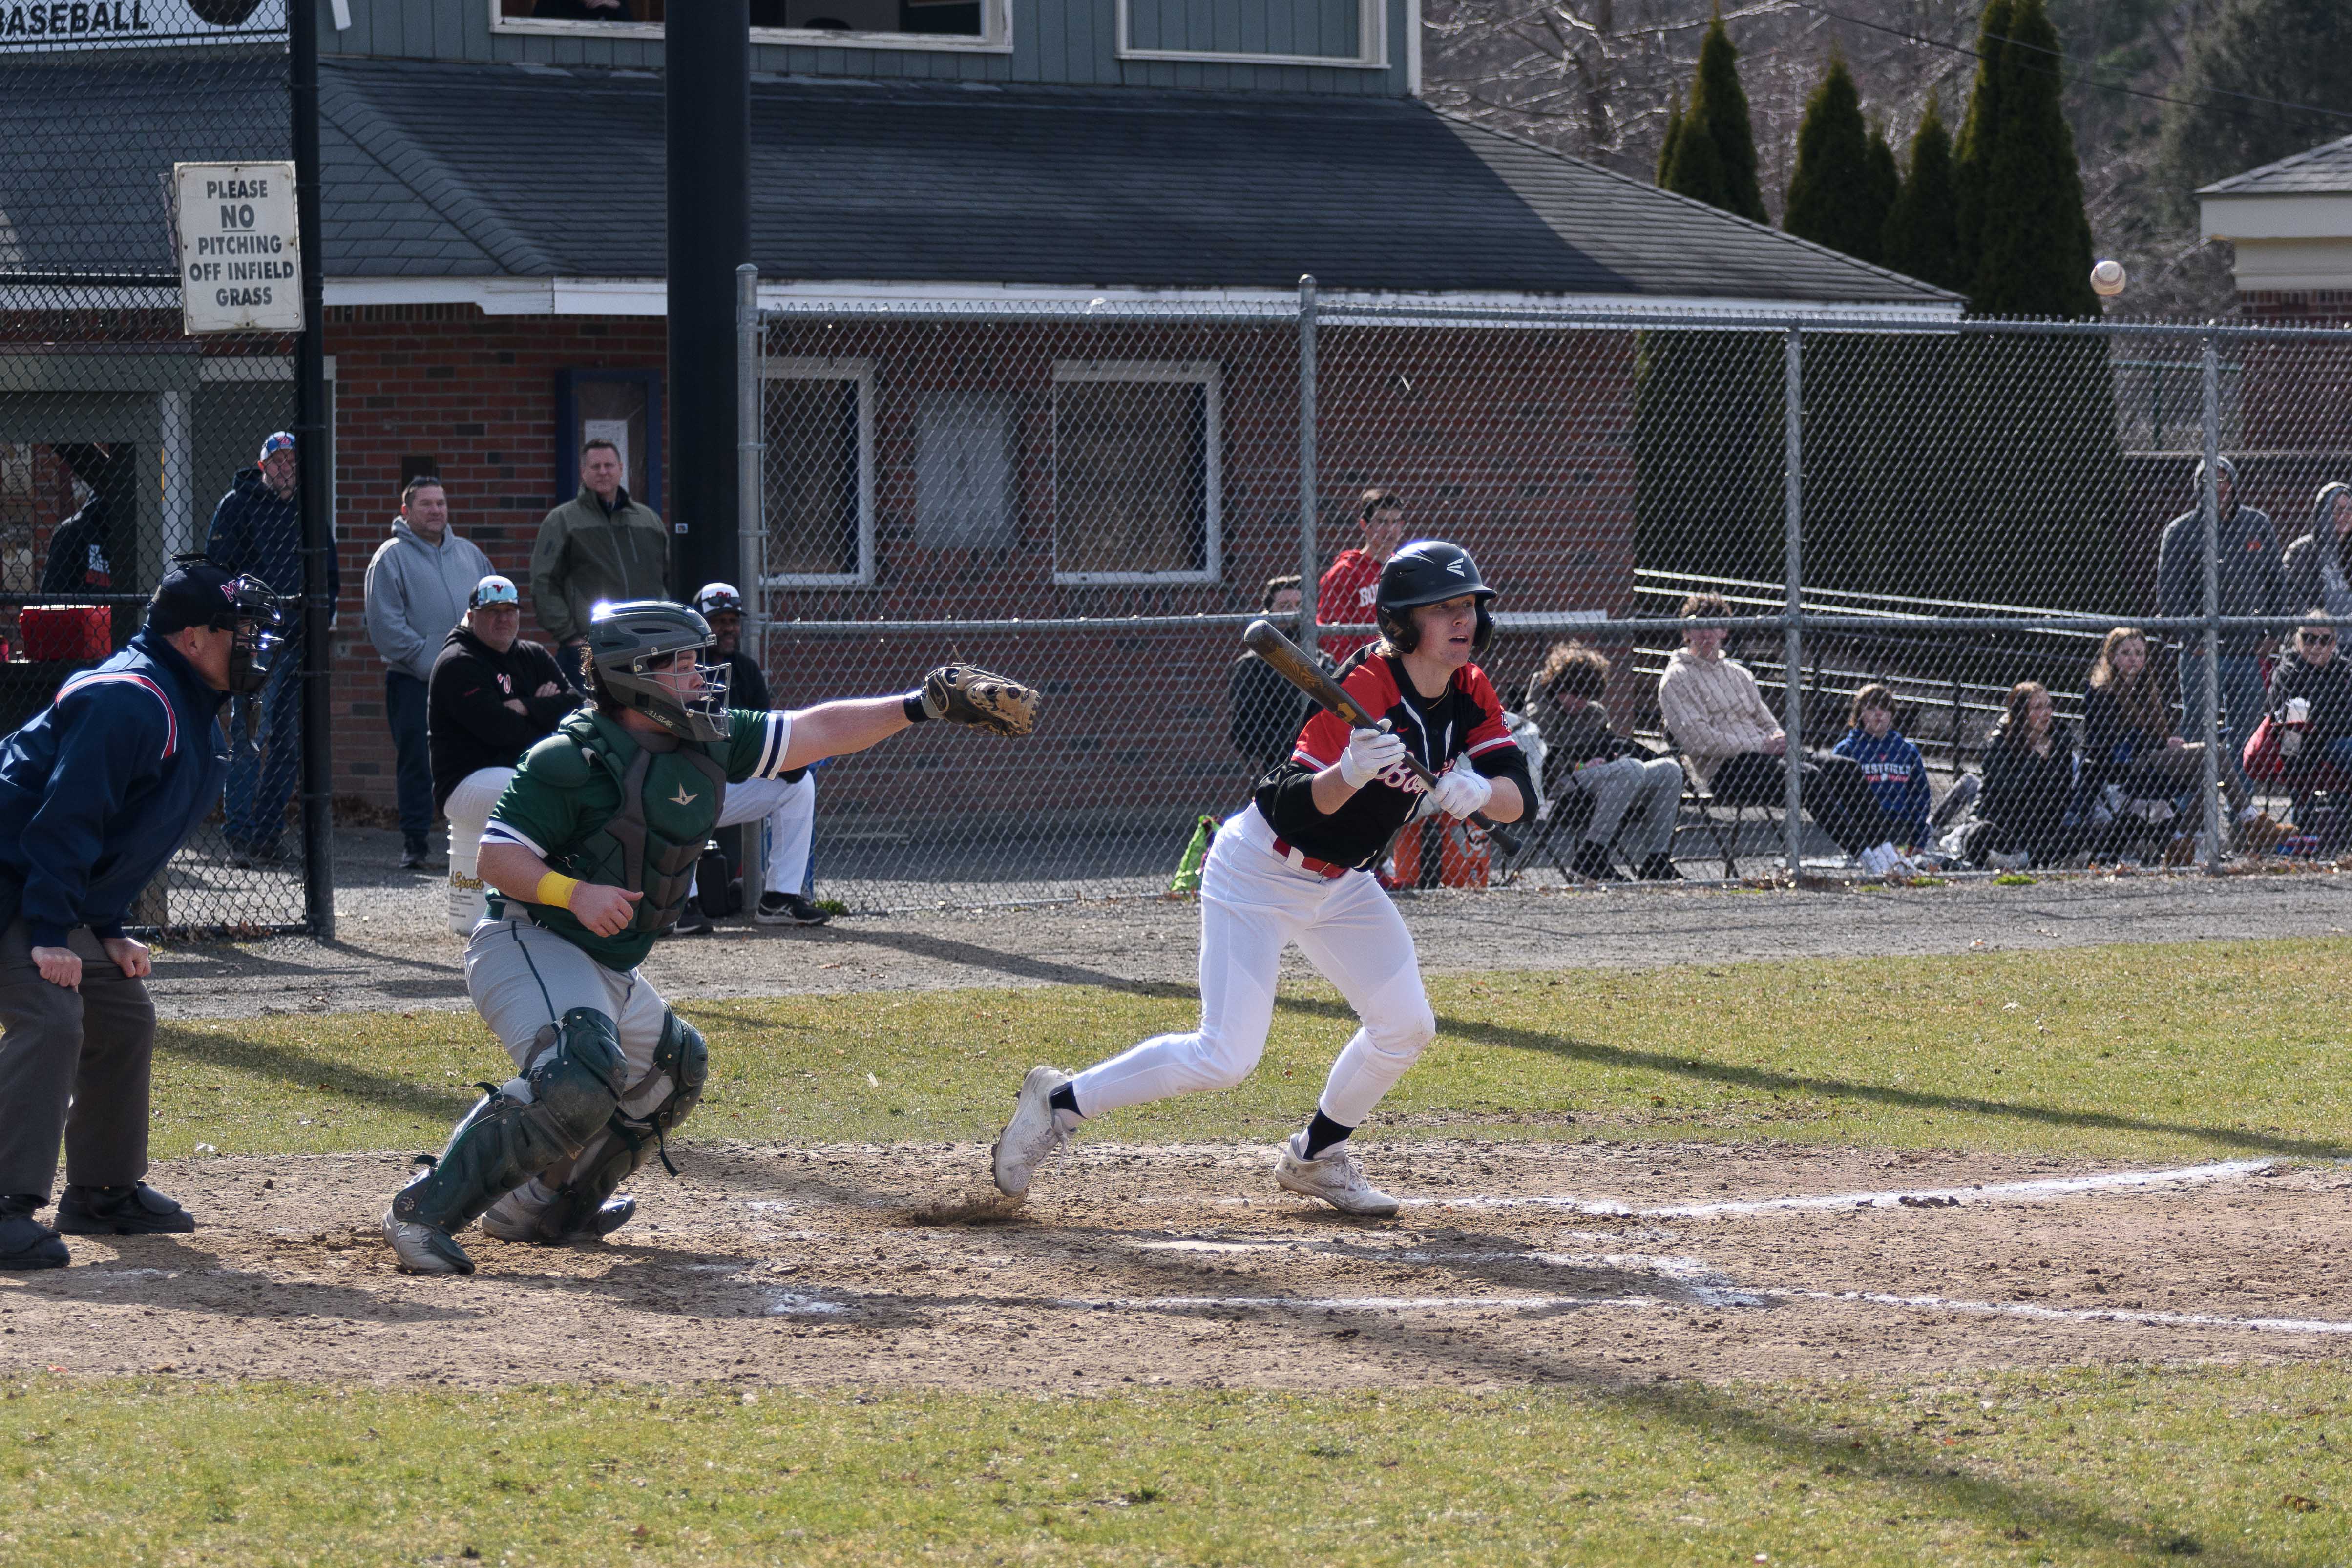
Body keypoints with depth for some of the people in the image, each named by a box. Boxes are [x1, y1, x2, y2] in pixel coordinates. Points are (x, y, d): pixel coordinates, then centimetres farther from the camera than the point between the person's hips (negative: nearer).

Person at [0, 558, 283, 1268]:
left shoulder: (192, 715, 12)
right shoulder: (128, 700, -22)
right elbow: (66, 817, -26)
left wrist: (109, 932, 12)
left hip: (67, 897, 11)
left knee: (124, 1018, 16)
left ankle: (103, 1191, 28)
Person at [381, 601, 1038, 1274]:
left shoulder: (709, 742, 5)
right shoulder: (573, 758, -18)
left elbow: (816, 732, 11)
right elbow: (497, 855, -18)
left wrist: (920, 706, 3)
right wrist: (573, 893, -34)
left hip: (606, 968, 10)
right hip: (529, 947, -10)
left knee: (672, 1069, 25)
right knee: (580, 1080, -32)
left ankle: (544, 1207, 32)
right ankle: (427, 1212, -29)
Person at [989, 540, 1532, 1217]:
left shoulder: (1471, 694, -5)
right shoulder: (1364, 689, -28)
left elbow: (1518, 797, -12)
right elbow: (1293, 809, -30)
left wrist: (1478, 792, -35)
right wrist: (1348, 774, -50)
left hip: (1341, 882, 8)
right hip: (1260, 874, -8)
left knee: (1407, 1027, 4)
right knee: (1225, 1058, -14)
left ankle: (1315, 1157, 27)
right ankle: (1060, 1101, 2)